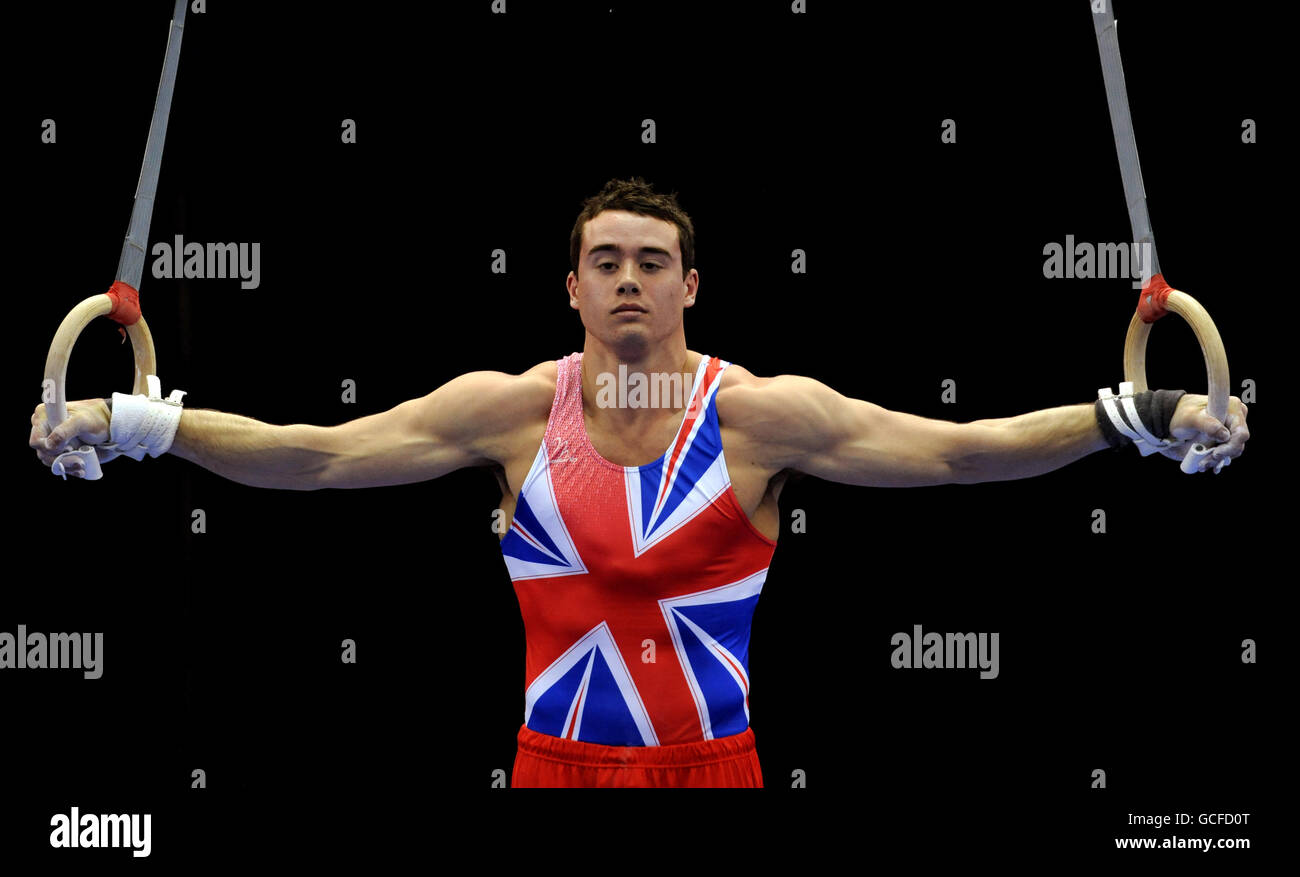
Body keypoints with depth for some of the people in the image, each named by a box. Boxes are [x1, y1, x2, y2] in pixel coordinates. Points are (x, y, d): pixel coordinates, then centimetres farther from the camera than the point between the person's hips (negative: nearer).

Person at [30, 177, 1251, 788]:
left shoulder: (762, 413, -4)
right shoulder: (513, 409, -1)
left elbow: (955, 448, -10)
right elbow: (313, 454, -4)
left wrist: (1132, 421, -20)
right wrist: (138, 428, -12)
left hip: (713, 764, -1)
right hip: (561, 761, 1)